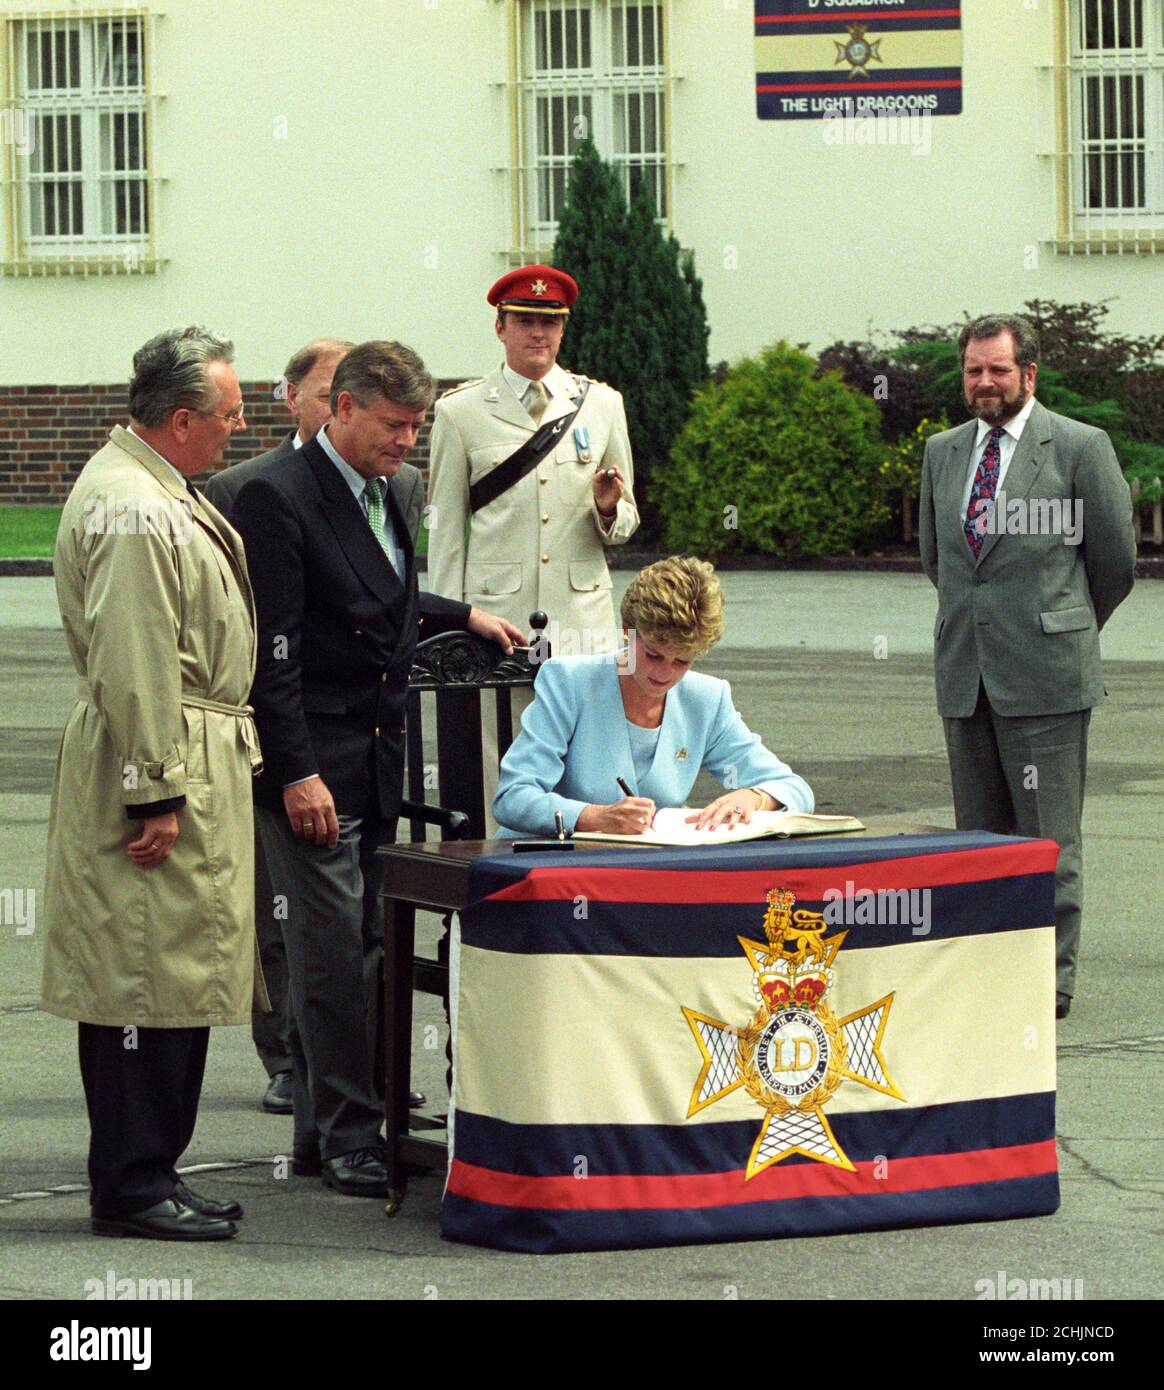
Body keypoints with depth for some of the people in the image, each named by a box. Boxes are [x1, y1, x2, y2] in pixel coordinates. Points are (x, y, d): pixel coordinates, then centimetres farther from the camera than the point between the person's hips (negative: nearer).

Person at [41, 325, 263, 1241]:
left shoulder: (161, 494, 17)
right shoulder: (130, 511, -18)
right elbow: (131, 666, -21)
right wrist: (154, 794, -21)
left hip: (199, 764, 11)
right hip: (157, 765, -11)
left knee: (181, 973, 13)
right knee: (145, 978, -6)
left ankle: (151, 1176, 19)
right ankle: (131, 1190, -2)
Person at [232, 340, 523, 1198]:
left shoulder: (380, 495, 14)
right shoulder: (279, 500, -13)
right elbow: (273, 648, -16)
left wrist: (464, 617, 24)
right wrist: (296, 772, -19)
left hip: (378, 765, 9)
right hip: (316, 772, -9)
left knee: (363, 954, 10)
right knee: (335, 957, -6)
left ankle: (324, 1133, 18)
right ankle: (350, 1141, 1)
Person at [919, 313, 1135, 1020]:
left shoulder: (1082, 448, -3)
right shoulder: (943, 452, 14)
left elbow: (1116, 561, 3)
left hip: (1045, 676, -5)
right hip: (965, 673, 5)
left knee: (1048, 835, -4)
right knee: (979, 832, 7)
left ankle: (1052, 981, 1)